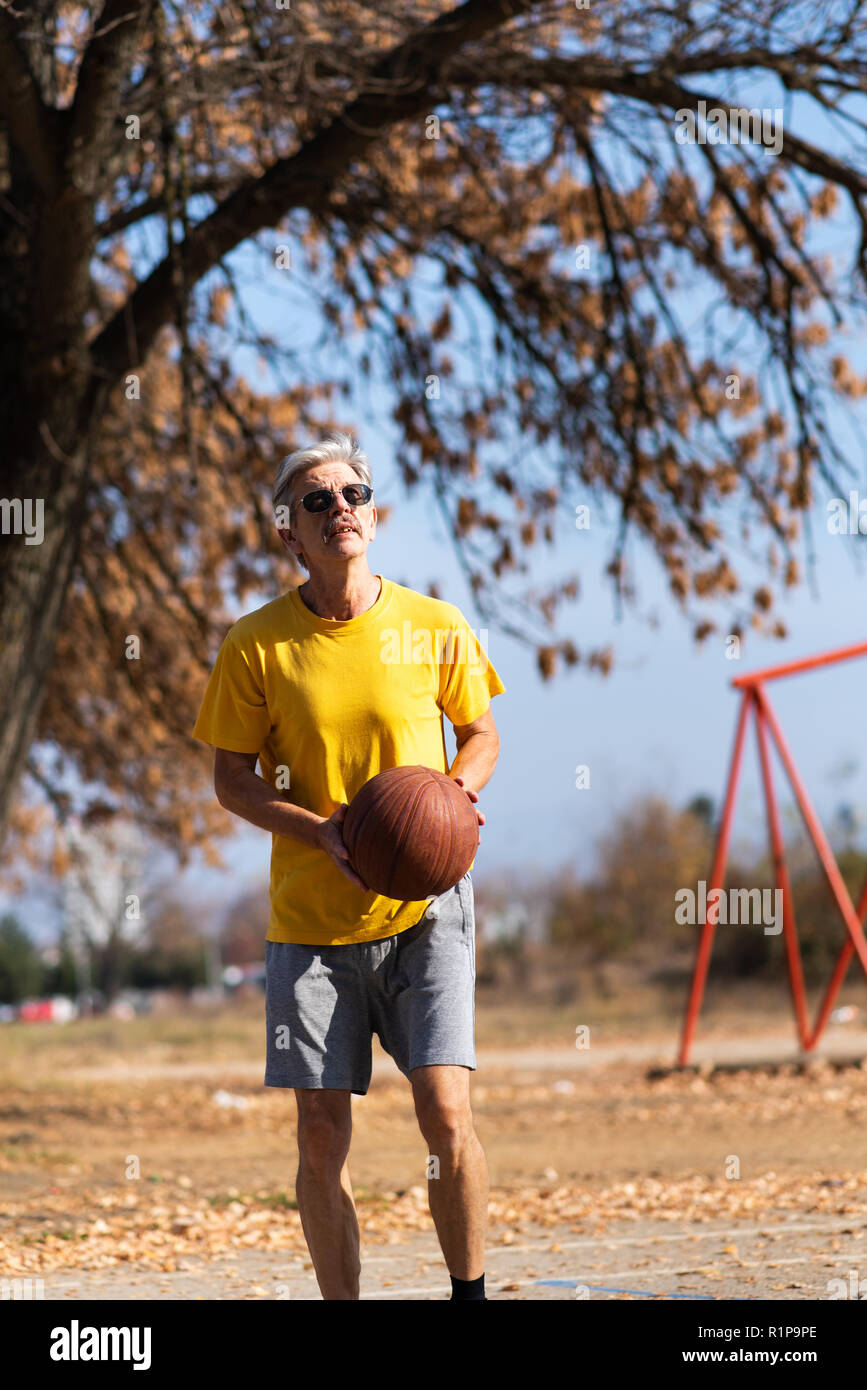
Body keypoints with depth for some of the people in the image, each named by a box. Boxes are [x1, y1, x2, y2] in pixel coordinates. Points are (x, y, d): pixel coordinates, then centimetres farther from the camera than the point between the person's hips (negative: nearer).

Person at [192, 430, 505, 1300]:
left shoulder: (437, 629, 0)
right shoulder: (256, 645, -2)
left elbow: (481, 732, 14)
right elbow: (231, 778, 3)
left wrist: (459, 790, -8)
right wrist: (323, 830, -14)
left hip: (426, 908, 0)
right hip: (310, 920, 0)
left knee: (445, 1110, -13)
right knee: (321, 1136, -1)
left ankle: (470, 1292, 5)